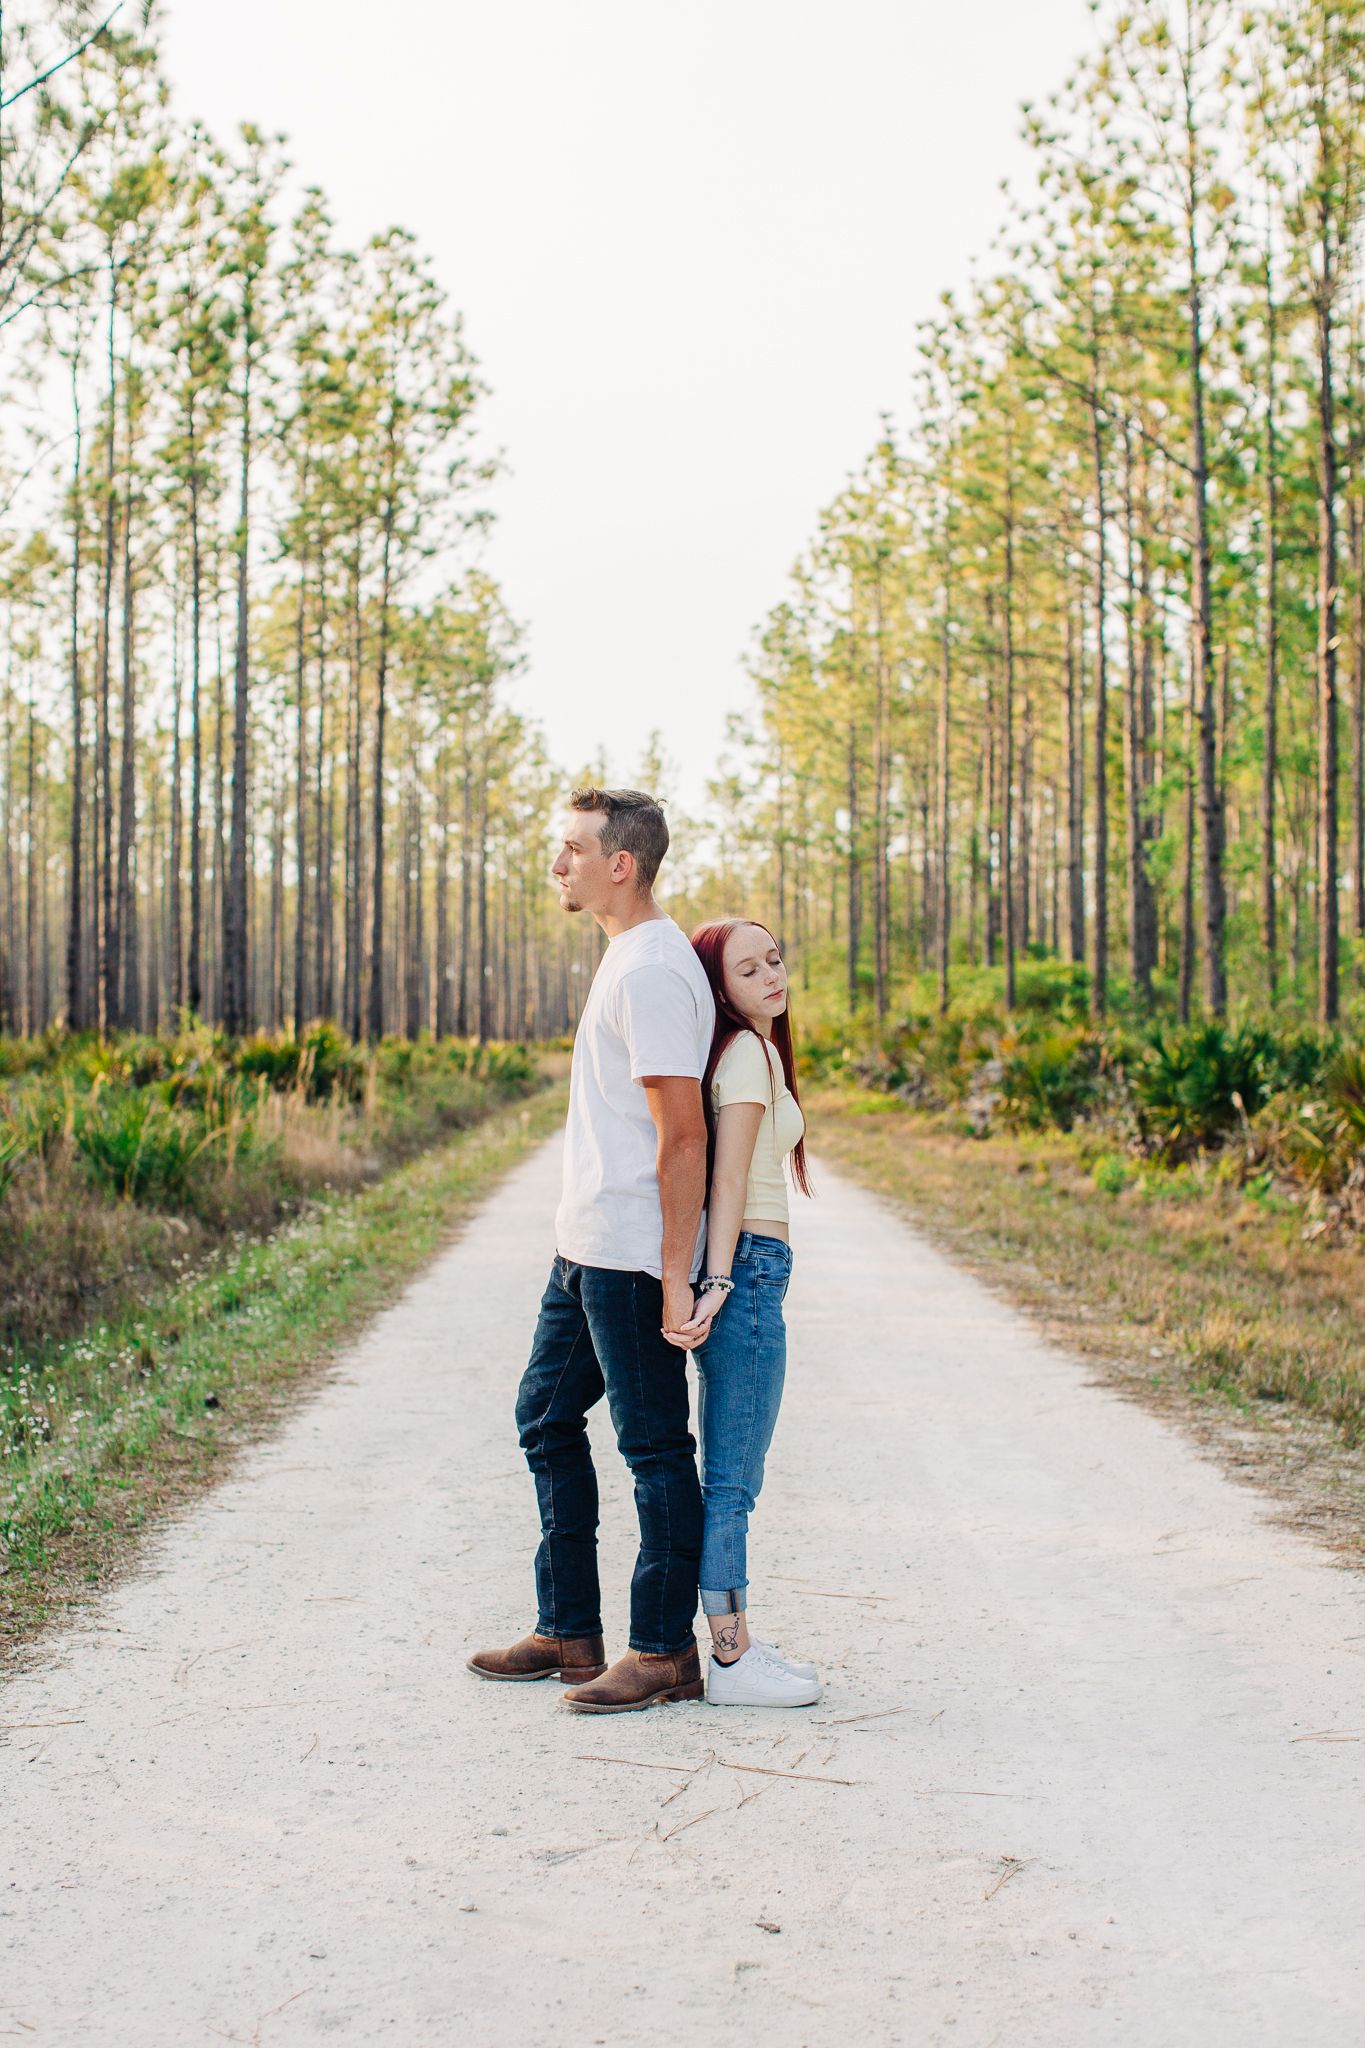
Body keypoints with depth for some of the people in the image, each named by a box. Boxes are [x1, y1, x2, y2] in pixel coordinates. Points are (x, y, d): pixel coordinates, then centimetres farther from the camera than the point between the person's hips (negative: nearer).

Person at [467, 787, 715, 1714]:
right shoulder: (631, 955, 15)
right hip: (586, 1247, 11)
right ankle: (569, 1633, 26)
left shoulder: (651, 971, -17)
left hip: (632, 1258, -11)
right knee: (548, 1416, 16)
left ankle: (666, 1652, 10)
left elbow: (683, 1135, -20)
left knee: (654, 1445, -1)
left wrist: (675, 1278, -21)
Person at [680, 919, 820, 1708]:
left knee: (732, 1474, 14)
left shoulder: (755, 1049, 18)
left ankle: (739, 1640, 22)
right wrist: (719, 1281, -23)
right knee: (733, 1478, -4)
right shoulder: (749, 1052, -11)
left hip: (747, 1267, 10)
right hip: (751, 1266, -10)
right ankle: (731, 1661, 1)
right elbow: (729, 1175, -18)